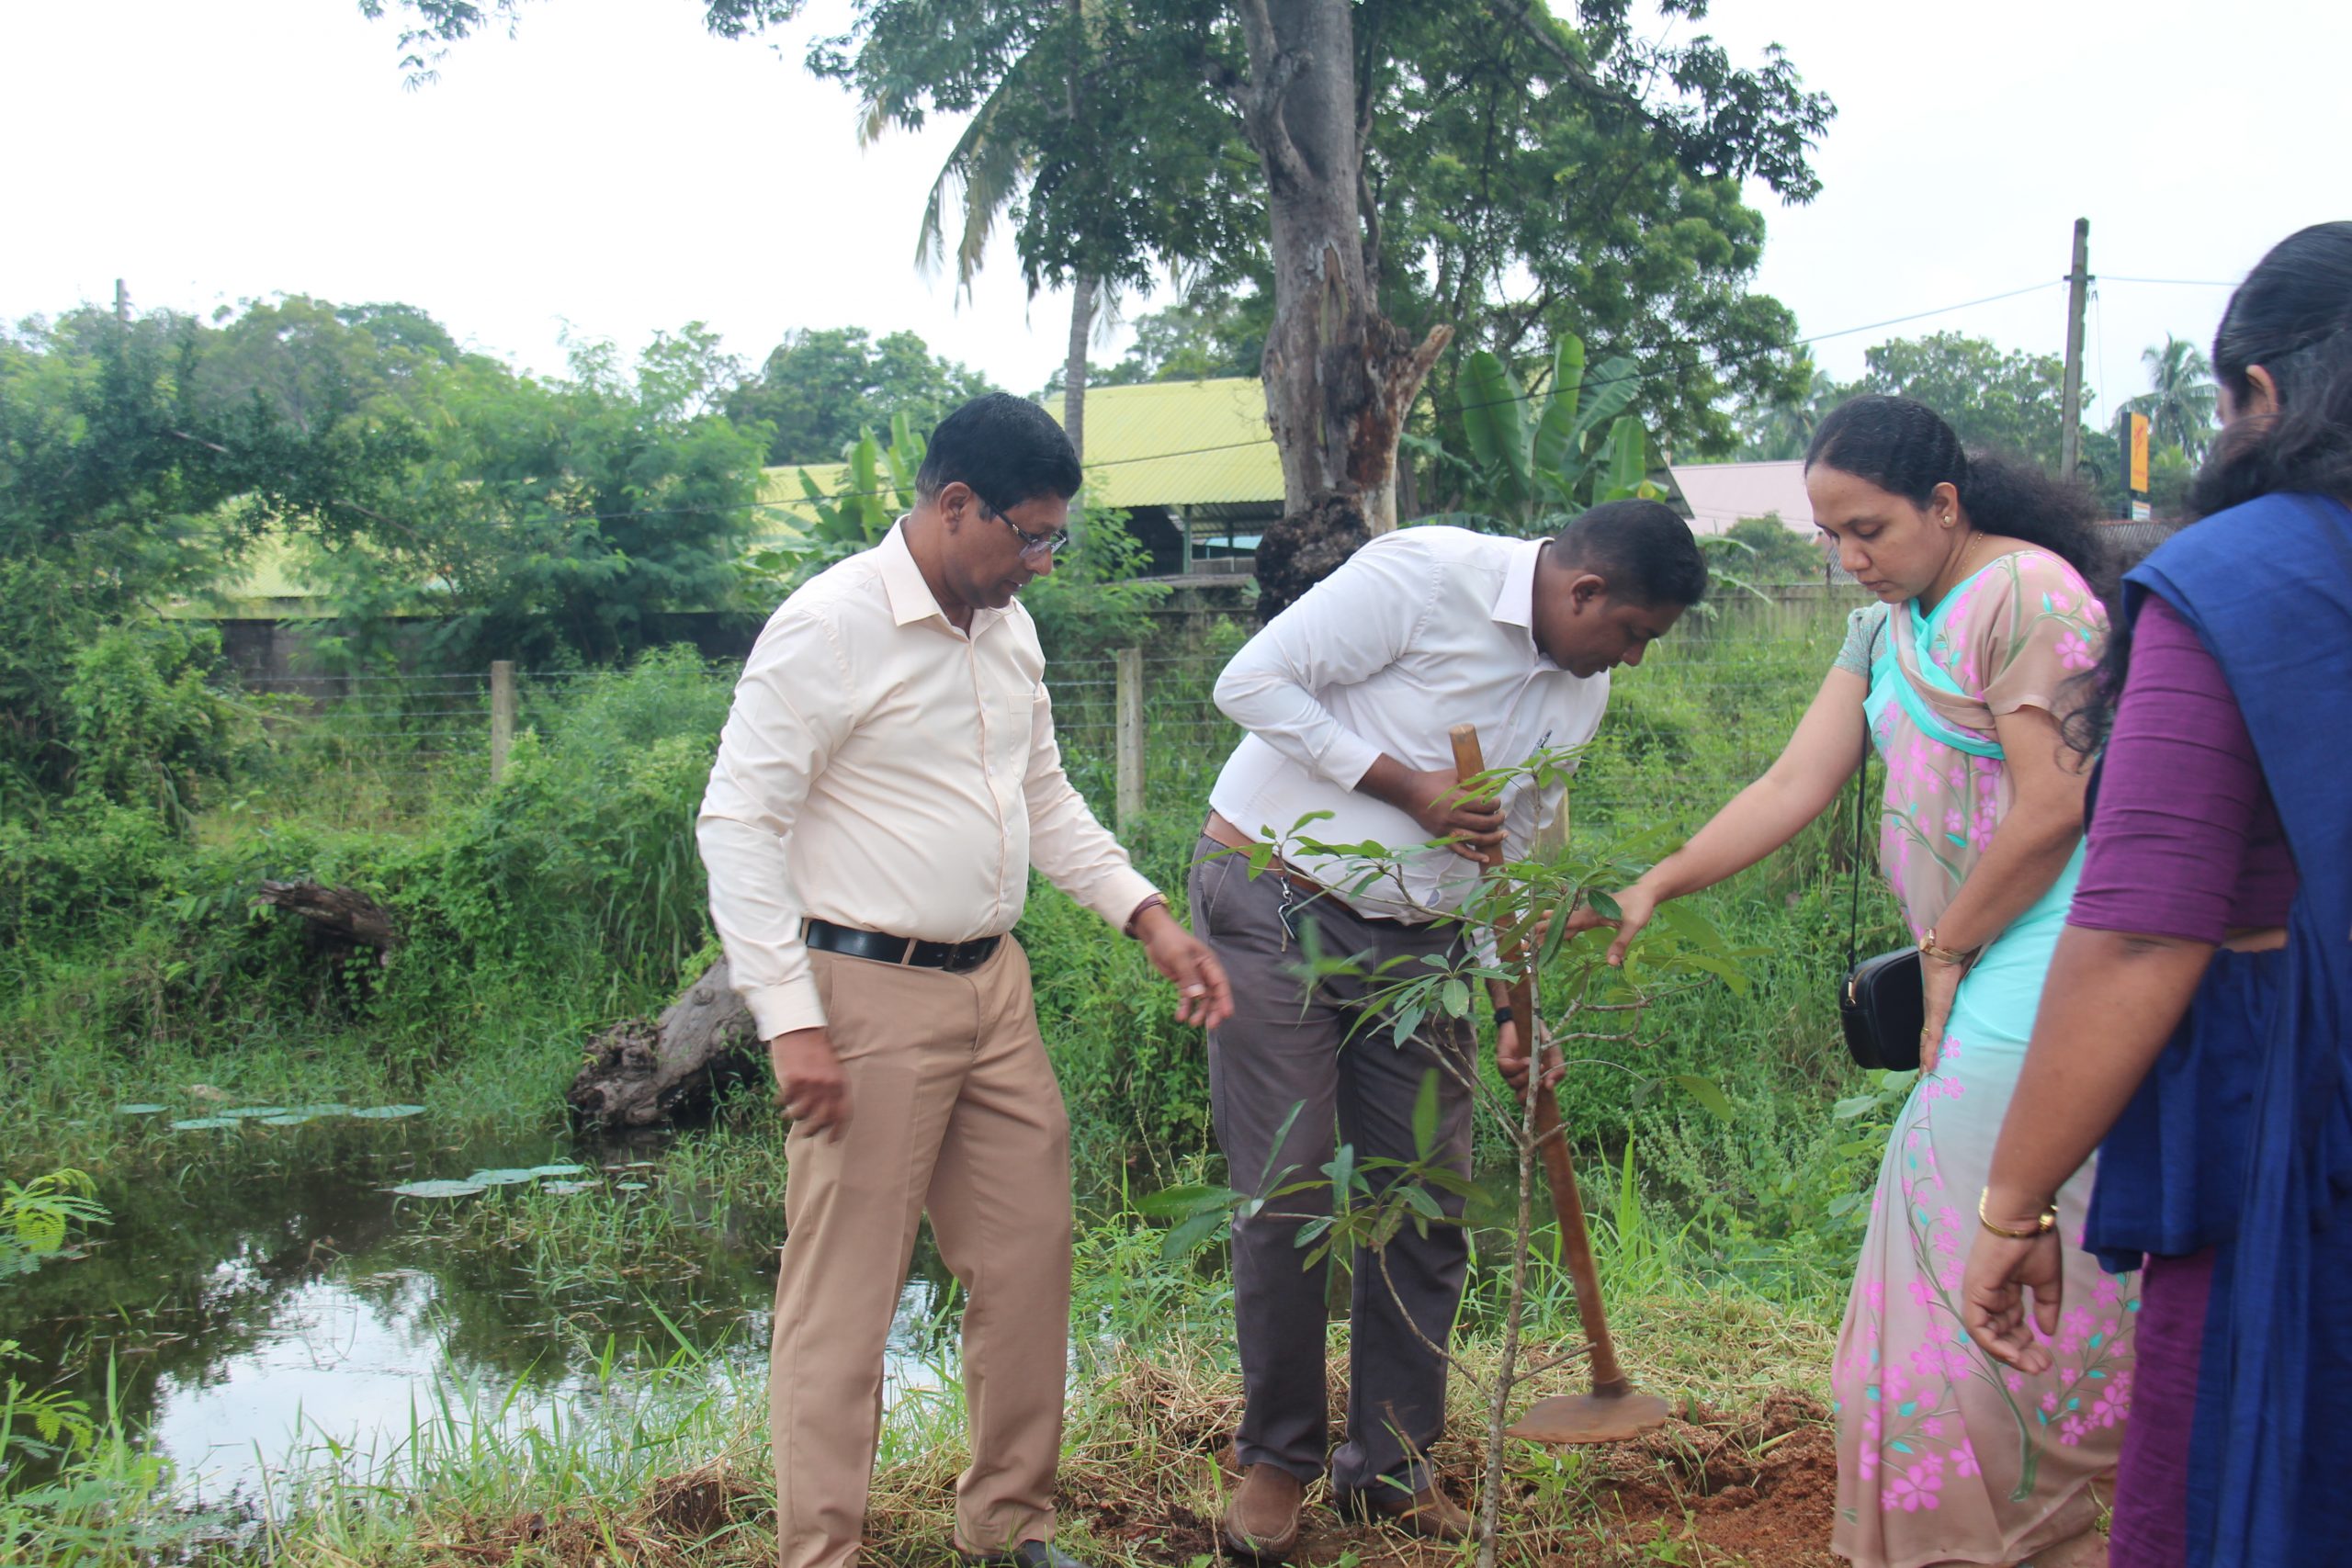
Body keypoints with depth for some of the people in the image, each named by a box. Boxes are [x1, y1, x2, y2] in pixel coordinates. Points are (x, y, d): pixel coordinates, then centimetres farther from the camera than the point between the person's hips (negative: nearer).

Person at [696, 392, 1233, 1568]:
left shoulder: (1007, 626, 11)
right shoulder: (830, 627, -14)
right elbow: (738, 824, -16)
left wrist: (1146, 916, 10)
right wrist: (791, 1021, -21)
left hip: (993, 985, 8)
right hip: (869, 996, -8)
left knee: (1028, 1258, 13)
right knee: (845, 1294, -1)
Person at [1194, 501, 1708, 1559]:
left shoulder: (1583, 690, 7)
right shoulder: (1425, 577, -16)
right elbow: (1252, 683, -18)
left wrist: (1514, 1006, 9)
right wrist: (1406, 785, -19)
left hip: (1414, 943, 7)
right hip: (1275, 907, -6)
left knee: (1428, 1203, 5)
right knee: (1288, 1192, -4)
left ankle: (1393, 1467, 21)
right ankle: (1276, 1460, 14)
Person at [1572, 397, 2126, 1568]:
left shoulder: (2028, 593, -12)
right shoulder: (1886, 631, 16)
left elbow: (2051, 809, -16)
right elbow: (1793, 788, 11)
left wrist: (1946, 956, -6)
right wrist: (1654, 887, 0)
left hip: (2040, 959, -9)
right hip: (1978, 965, 9)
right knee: (1945, 1248, 11)